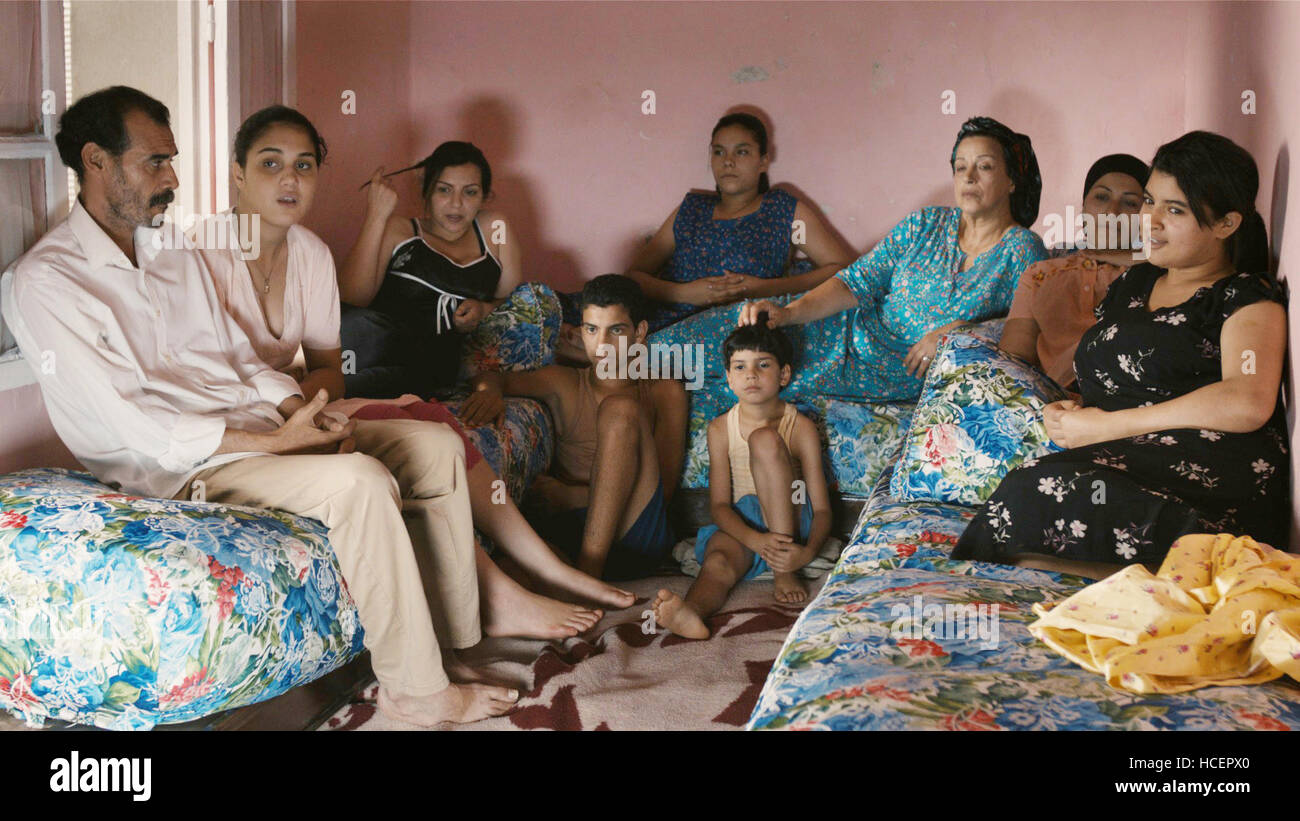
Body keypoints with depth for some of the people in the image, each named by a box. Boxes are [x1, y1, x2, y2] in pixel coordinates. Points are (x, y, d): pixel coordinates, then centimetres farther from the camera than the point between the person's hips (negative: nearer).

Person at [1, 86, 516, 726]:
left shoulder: (177, 257, 16)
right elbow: (129, 424, -17)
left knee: (439, 447, -2)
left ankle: (459, 630, 4)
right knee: (359, 480, -30)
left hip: (259, 428, 9)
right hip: (179, 469, -8)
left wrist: (301, 412, -5)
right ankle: (413, 689, -19)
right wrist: (273, 441, -22)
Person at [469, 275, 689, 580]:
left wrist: (572, 496, -8)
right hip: (569, 533, 1)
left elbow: (665, 485, 3)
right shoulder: (564, 384, 20)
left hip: (637, 537, 0)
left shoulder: (664, 392, 13)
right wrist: (489, 390, -16)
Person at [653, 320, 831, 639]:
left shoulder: (801, 428, -4)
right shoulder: (720, 429, 1)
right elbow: (719, 504, -6)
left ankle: (783, 574, -28)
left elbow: (822, 508, -6)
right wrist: (755, 540, -29)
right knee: (717, 564, -35)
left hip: (788, 520, -1)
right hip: (740, 526, 2)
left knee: (765, 439, -25)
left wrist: (807, 552, -30)